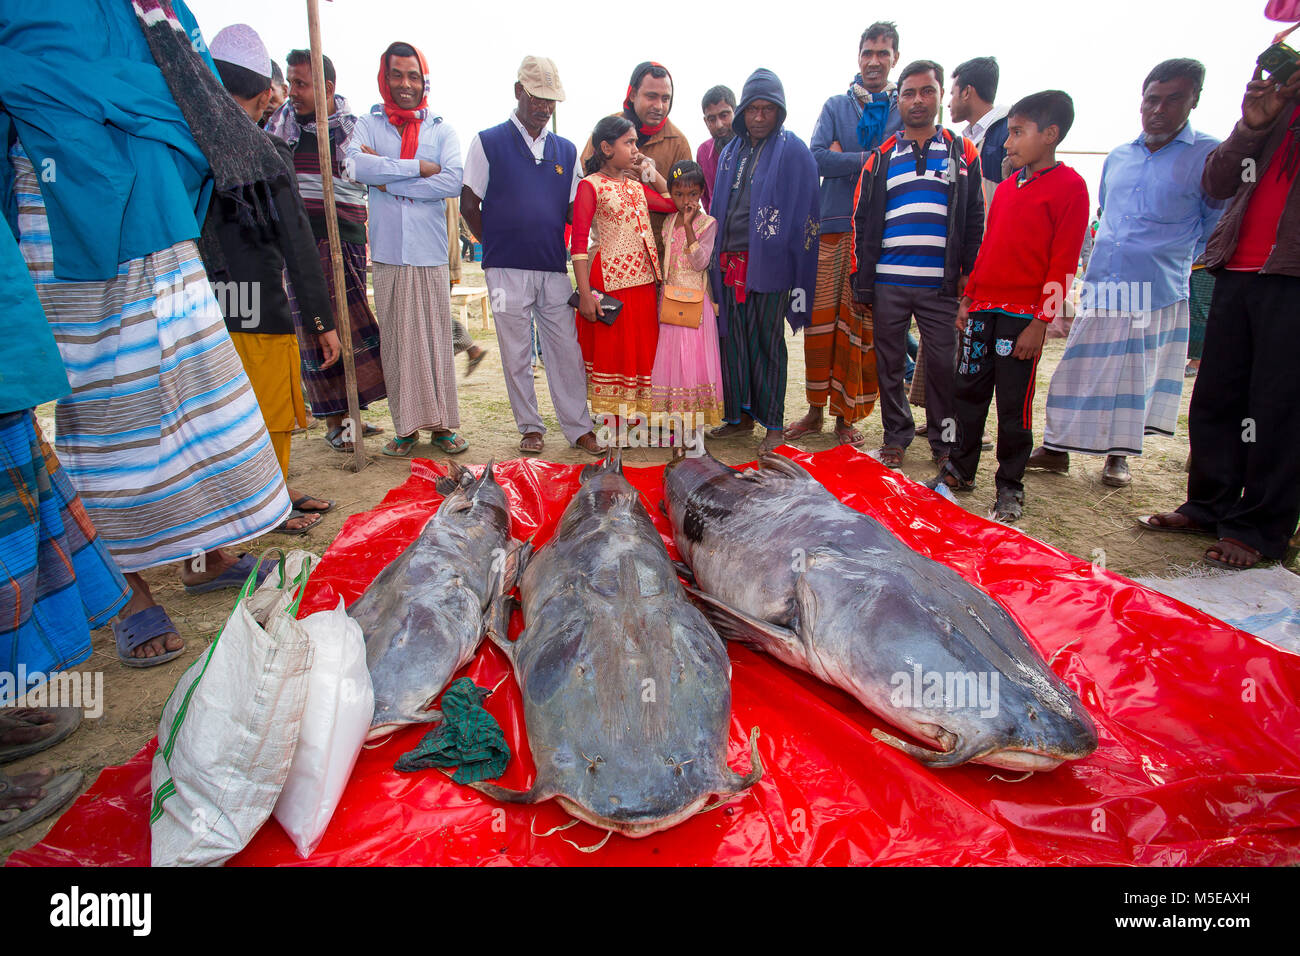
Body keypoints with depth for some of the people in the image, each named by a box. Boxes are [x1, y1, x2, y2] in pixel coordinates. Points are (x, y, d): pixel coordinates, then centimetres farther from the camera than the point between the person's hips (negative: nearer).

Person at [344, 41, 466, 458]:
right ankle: (406, 427, 9)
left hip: (431, 253, 0)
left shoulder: (442, 130, 9)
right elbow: (355, 165, -9)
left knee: (437, 339, 1)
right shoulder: (369, 124, 11)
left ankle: (441, 423, 10)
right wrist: (418, 167, -9)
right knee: (396, 342, 2)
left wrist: (388, 179, -7)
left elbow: (453, 181, -9)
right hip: (388, 253, 1)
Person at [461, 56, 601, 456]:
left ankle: (578, 426, 12)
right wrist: (498, 246, 5)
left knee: (566, 348, 3)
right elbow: (469, 204, 5)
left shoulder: (566, 150, 14)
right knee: (517, 352, 4)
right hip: (507, 269, -2)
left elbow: (573, 210, 14)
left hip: (554, 267, 3)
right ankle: (529, 426, 16)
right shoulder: (488, 142, 3)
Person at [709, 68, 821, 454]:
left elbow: (805, 213, -5)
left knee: (767, 343, -1)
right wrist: (715, 259, 14)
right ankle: (739, 415, 19)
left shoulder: (793, 152, -1)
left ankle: (773, 423, 9)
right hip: (729, 265, 5)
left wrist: (800, 277, -11)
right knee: (732, 339, 7)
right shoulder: (731, 152, 16)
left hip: (769, 264, -5)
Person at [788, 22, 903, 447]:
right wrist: (869, 160, -10)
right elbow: (817, 157, -2)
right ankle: (816, 410, 12)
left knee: (863, 325, -2)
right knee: (820, 318, 0)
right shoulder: (836, 106, 14)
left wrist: (845, 159, -7)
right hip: (833, 225, 1)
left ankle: (847, 416, 7)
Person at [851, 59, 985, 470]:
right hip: (888, 282, 1)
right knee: (889, 363, 6)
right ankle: (896, 436, 20)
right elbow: (862, 221, 10)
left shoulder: (963, 152, 11)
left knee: (943, 364, 1)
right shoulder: (881, 157, 12)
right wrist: (861, 278, 3)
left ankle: (945, 440, 15)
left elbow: (975, 220, 9)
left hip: (941, 283, -1)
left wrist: (969, 273, 1)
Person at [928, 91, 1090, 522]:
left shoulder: (1069, 186, -7)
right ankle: (960, 470, 24)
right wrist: (968, 298, 13)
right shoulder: (1006, 187, 14)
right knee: (969, 390, 10)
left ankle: (1010, 487, 12)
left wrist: (1040, 322, -15)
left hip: (1023, 314, -6)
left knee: (1014, 402, 0)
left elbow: (1062, 264, -11)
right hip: (983, 308, 6)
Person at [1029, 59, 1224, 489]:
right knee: (1078, 371, 5)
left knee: (1137, 378, 4)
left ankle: (1119, 455, 19)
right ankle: (1056, 448, 14)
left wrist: (1172, 259, 5)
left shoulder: (1209, 156, -1)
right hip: (1100, 290, 4)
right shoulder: (1117, 157, 13)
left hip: (1157, 296, -3)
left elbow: (1217, 230, 5)